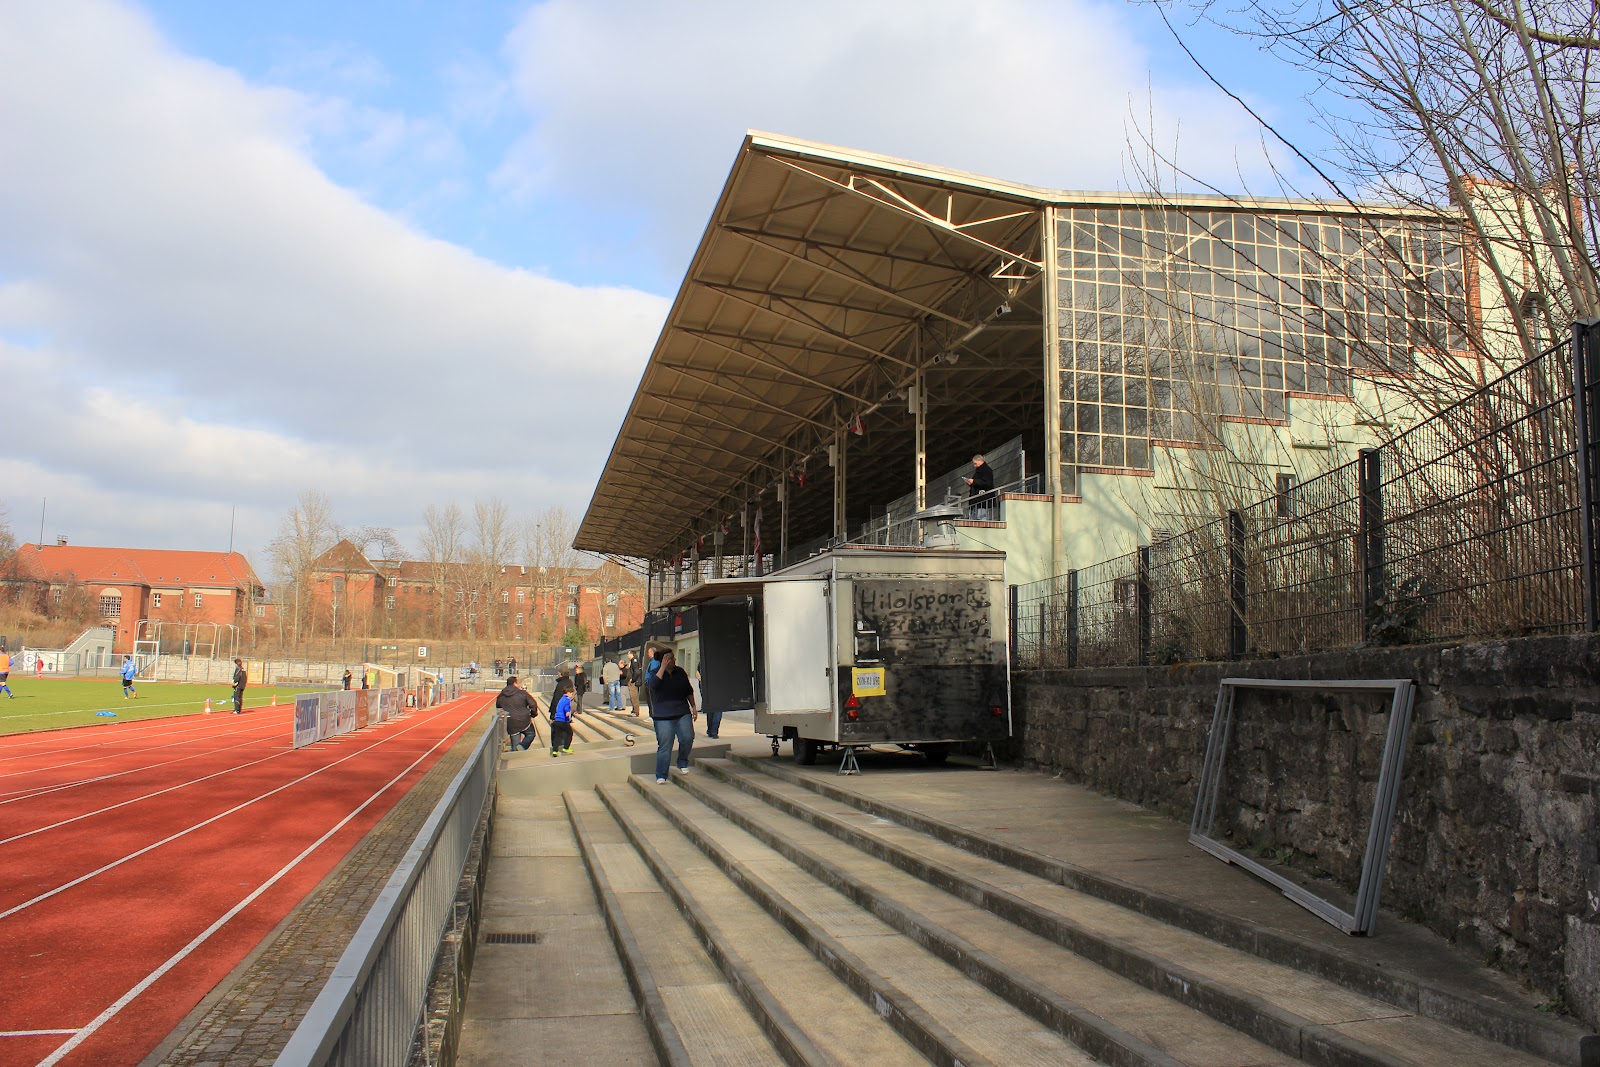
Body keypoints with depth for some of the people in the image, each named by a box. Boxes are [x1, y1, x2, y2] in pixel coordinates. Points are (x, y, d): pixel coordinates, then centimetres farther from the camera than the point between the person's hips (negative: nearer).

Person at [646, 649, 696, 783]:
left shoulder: (680, 672, 11)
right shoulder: (655, 672, -1)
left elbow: (689, 691, 20)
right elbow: (653, 684, -24)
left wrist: (693, 707, 16)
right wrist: (663, 666, -21)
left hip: (683, 713, 3)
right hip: (663, 716, -3)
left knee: (687, 738, -13)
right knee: (664, 746, -5)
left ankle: (682, 763, 13)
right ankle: (661, 776, 2)